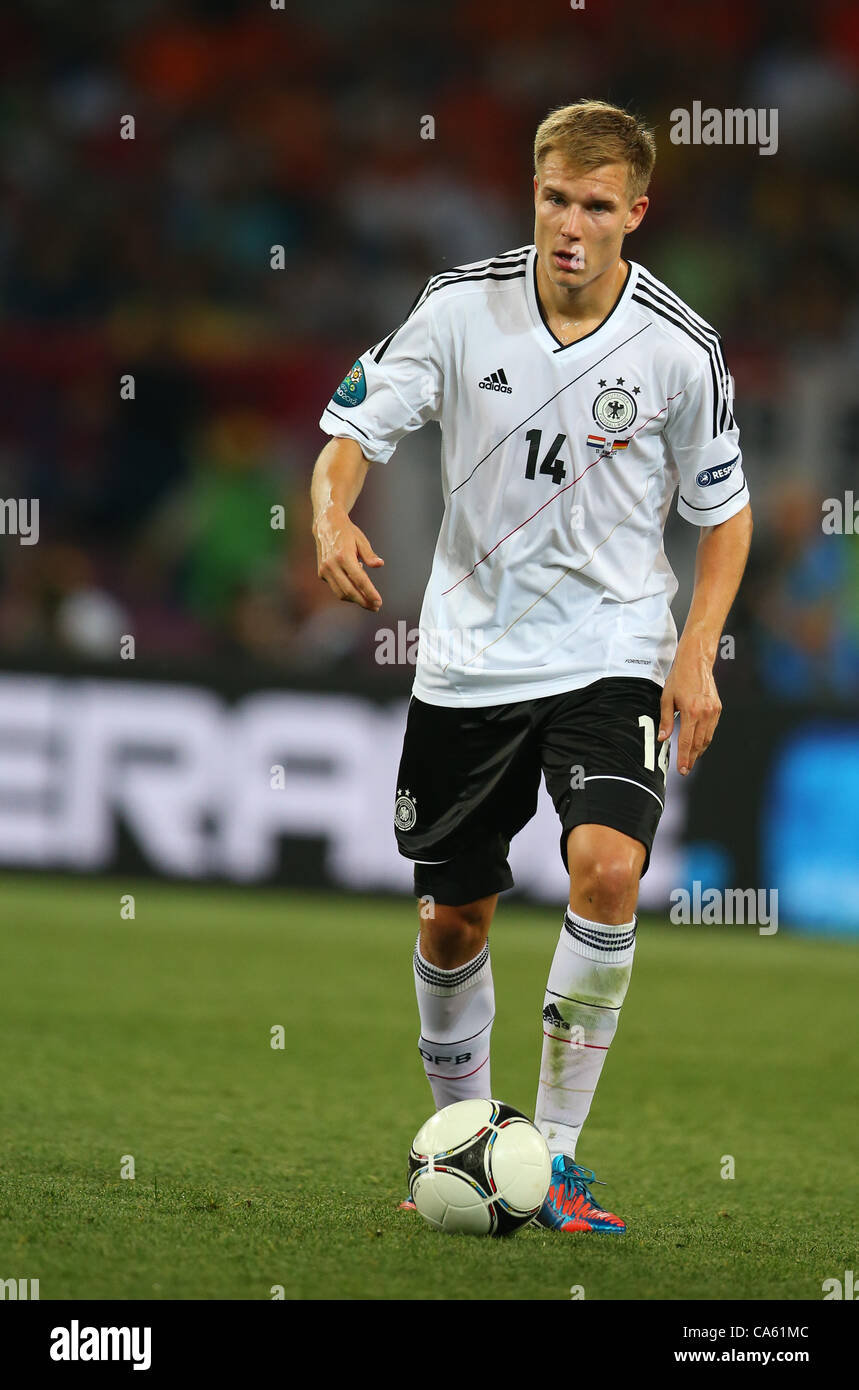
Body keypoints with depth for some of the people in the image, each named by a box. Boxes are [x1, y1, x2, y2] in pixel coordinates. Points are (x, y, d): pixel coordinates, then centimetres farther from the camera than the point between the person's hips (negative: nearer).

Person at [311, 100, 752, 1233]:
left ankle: (553, 1156, -14)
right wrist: (334, 517, -24)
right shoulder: (463, 305, -8)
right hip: (469, 658, 2)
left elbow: (725, 508, 4)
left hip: (611, 655, -2)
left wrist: (698, 654, -8)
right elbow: (353, 425, -2)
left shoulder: (681, 350, -9)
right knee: (454, 918, 9)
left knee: (608, 867, -24)